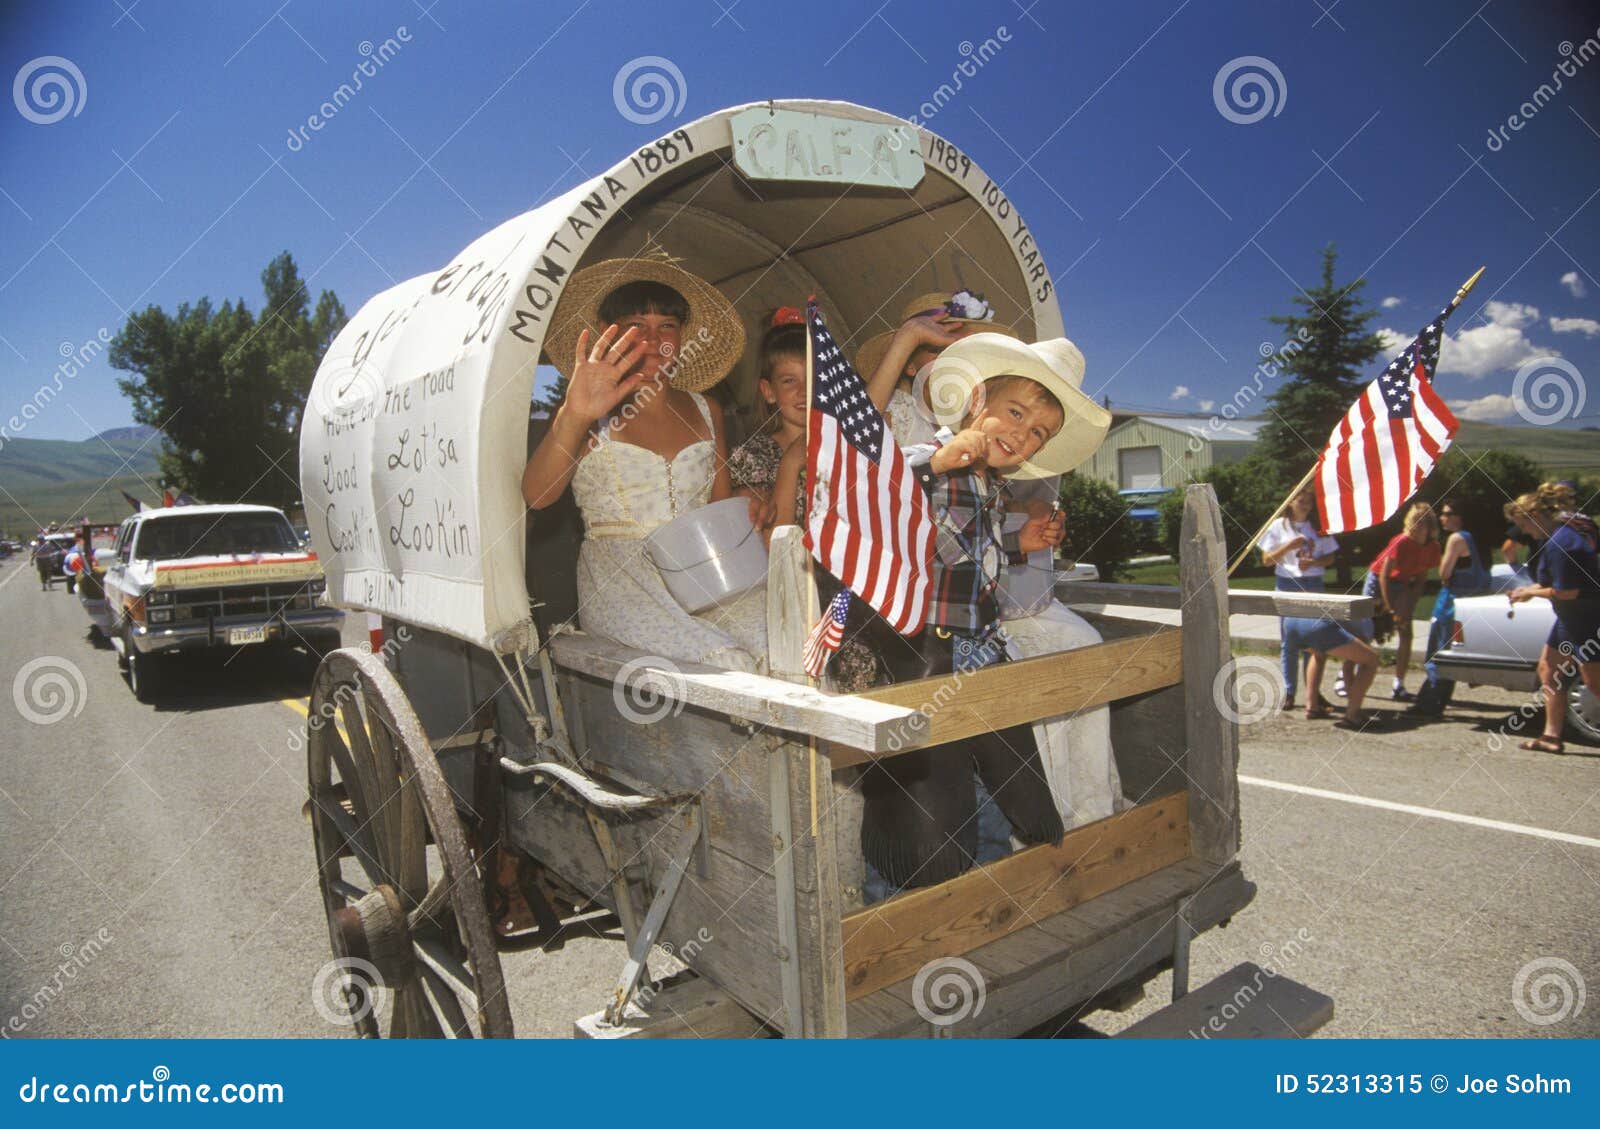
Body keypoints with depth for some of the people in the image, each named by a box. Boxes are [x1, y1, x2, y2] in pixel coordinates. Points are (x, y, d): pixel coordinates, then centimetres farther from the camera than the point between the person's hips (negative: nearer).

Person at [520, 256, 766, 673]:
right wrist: (573, 418, -34)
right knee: (721, 662, -32)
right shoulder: (592, 417, 2)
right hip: (620, 576, -4)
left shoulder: (704, 411, 16)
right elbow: (536, 495, -16)